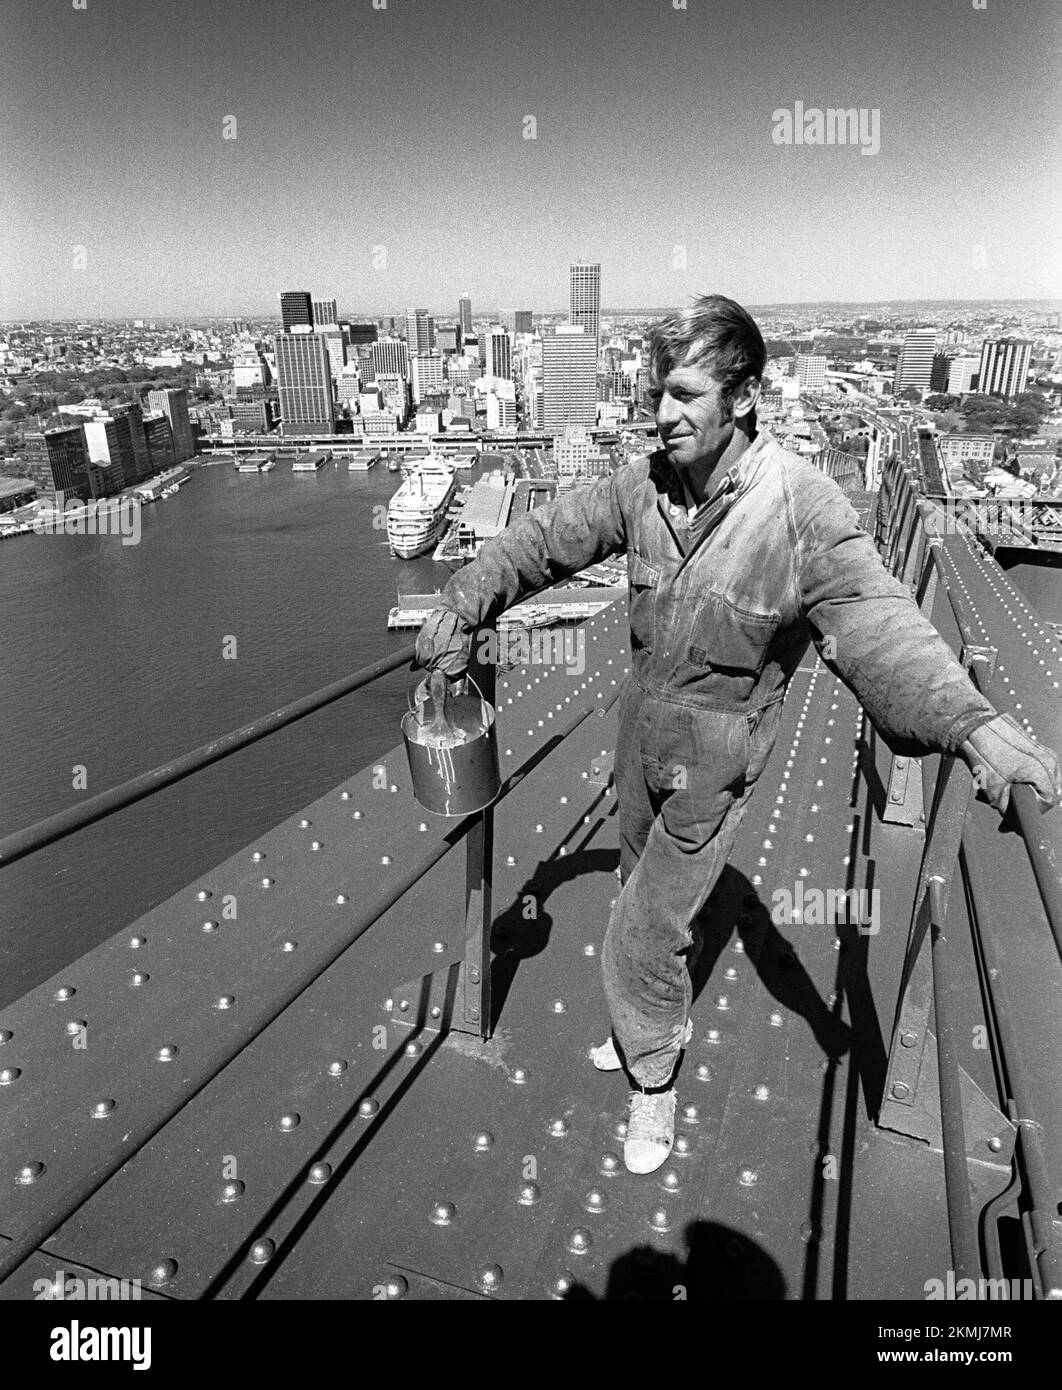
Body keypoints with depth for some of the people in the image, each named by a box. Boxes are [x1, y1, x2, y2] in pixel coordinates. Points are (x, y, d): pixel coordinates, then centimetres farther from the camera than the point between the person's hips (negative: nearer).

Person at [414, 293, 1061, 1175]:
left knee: (638, 940, 0)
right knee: (649, 896, 25)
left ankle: (653, 1078, 31)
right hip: (641, 731, 5)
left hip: (715, 760, -5)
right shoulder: (644, 485, -9)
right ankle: (658, 1028, 53)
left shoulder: (802, 507, -24)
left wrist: (972, 721, -50)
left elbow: (876, 626, -34)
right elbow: (547, 538, -2)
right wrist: (463, 606, -15)